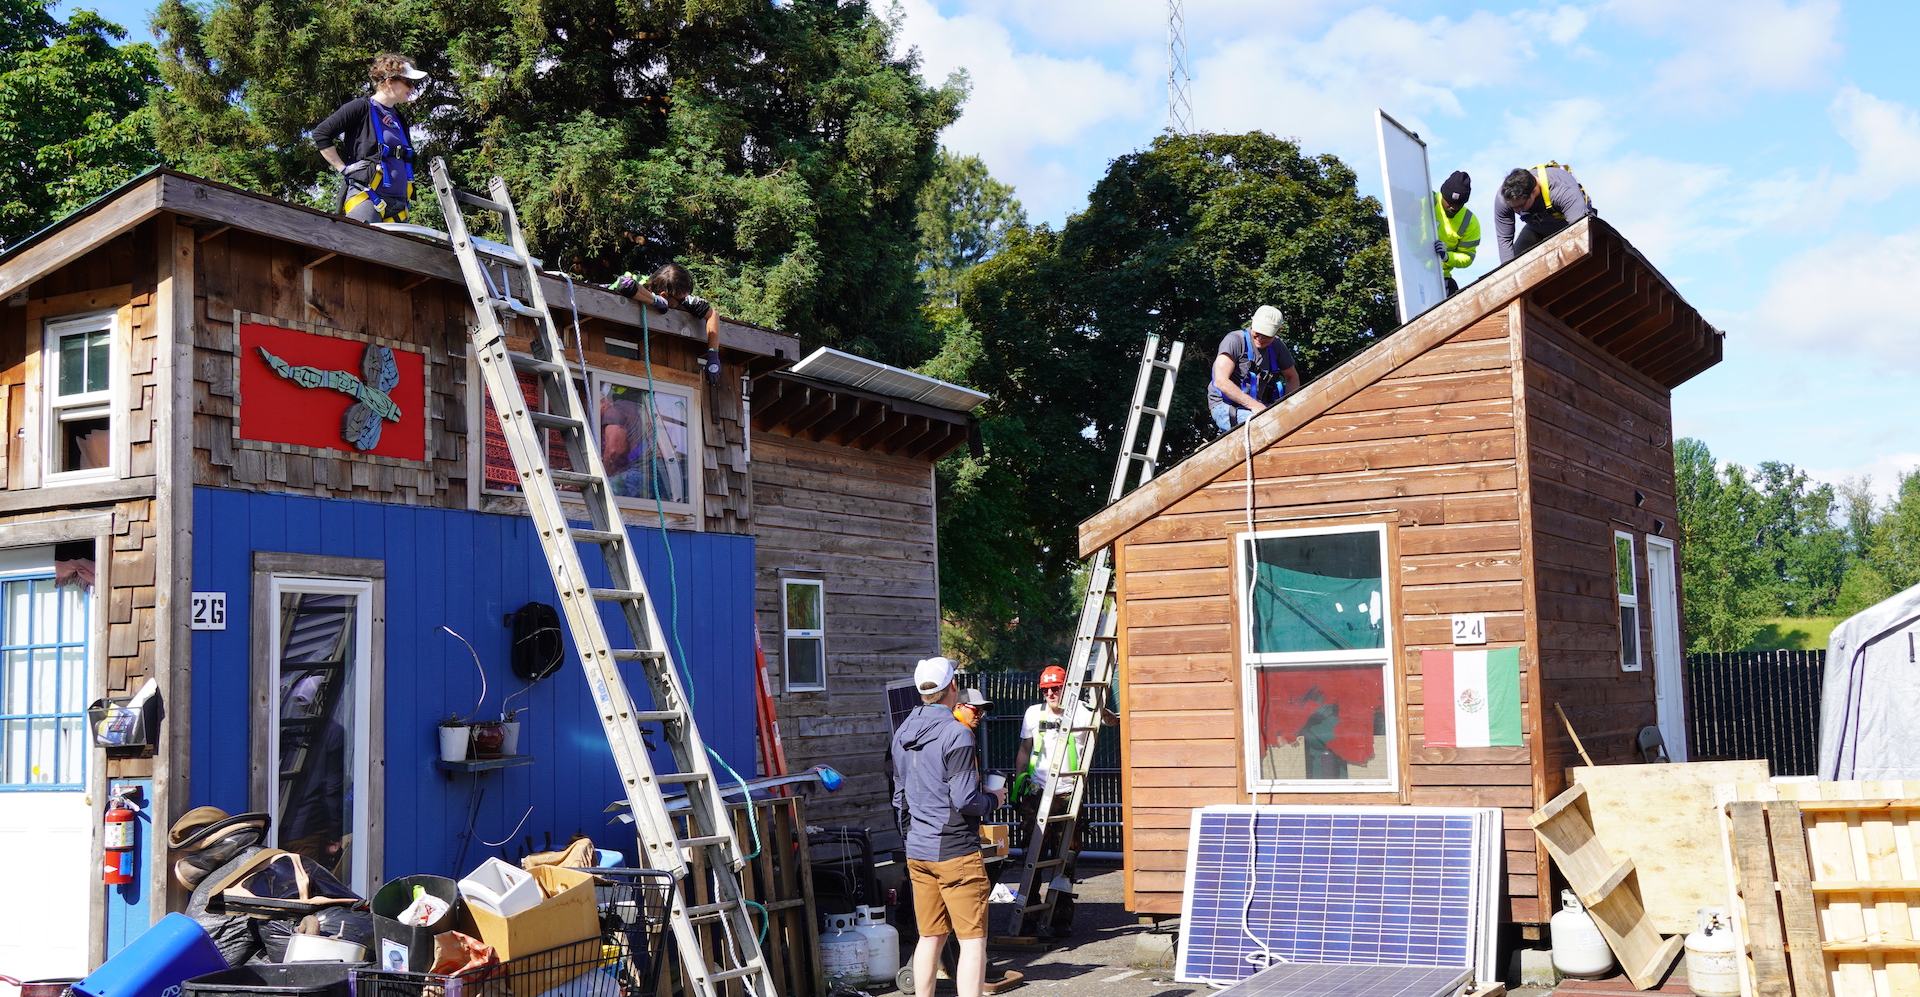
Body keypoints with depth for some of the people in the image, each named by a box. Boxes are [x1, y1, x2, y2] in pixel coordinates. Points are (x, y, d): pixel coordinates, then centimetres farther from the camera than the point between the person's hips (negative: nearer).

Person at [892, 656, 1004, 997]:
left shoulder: (903, 733, 11)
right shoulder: (956, 733, -14)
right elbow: (965, 801, -18)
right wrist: (993, 799, 0)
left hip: (917, 852, 8)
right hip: (956, 852, -8)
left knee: (931, 936, 15)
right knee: (973, 939, -4)